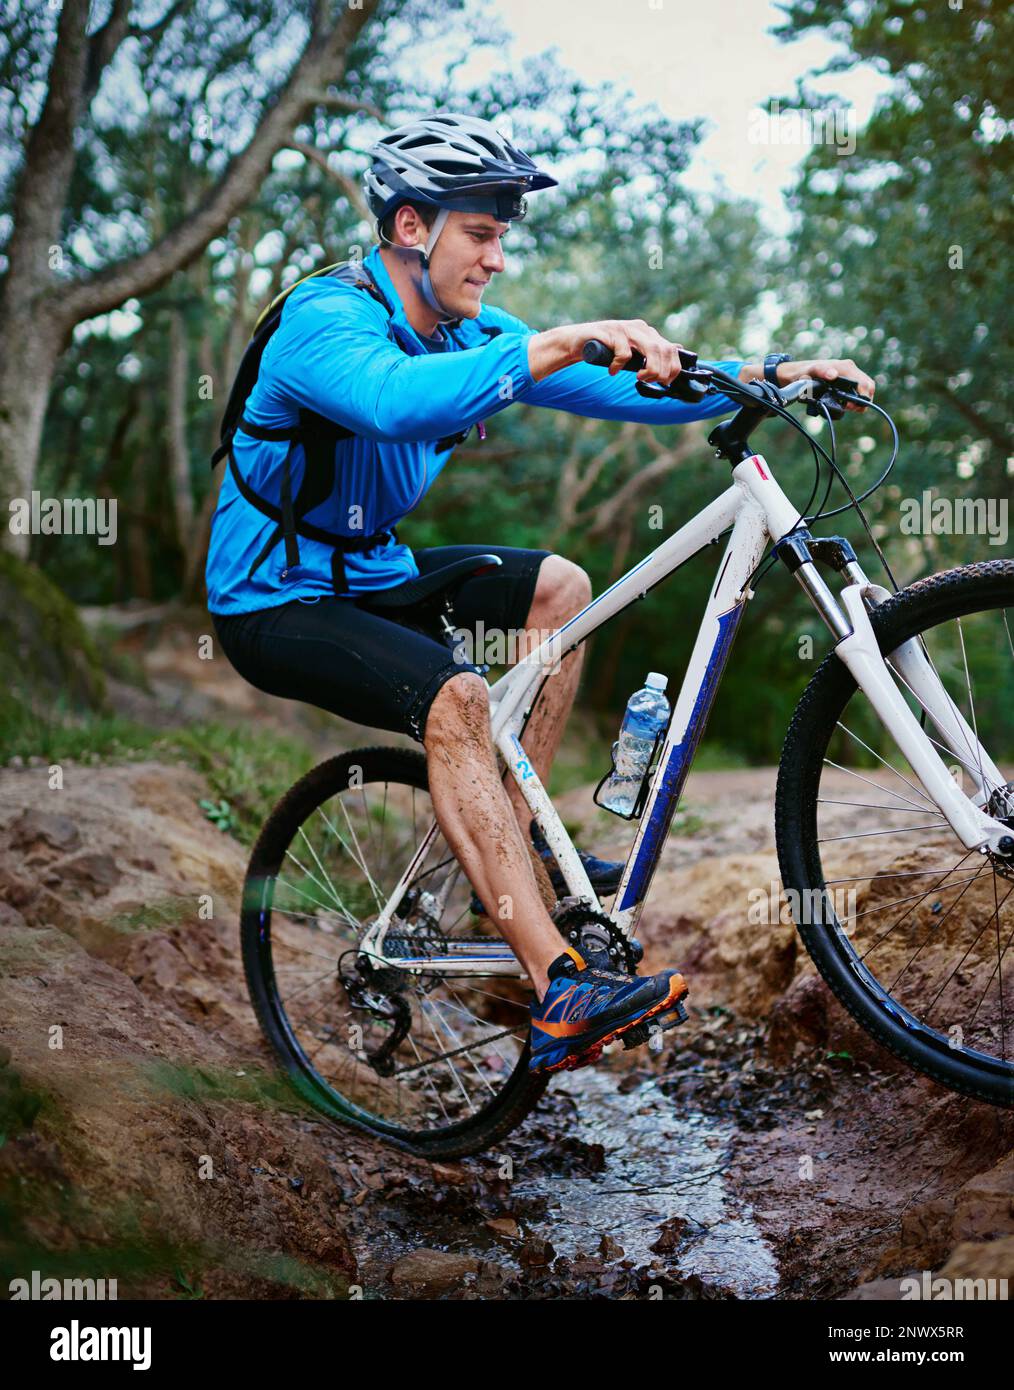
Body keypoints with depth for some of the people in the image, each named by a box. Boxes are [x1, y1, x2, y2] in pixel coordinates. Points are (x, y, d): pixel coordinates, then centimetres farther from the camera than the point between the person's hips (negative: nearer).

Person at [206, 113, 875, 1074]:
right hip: (274, 602, -9)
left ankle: (511, 840, 9)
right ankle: (560, 997, -35)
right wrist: (564, 343, -53)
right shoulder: (326, 319, -23)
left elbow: (621, 389, -3)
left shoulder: (470, 337, 1)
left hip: (367, 568, 9)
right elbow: (393, 398, -47)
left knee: (559, 587, 5)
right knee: (453, 697, -31)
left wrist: (770, 373, -14)